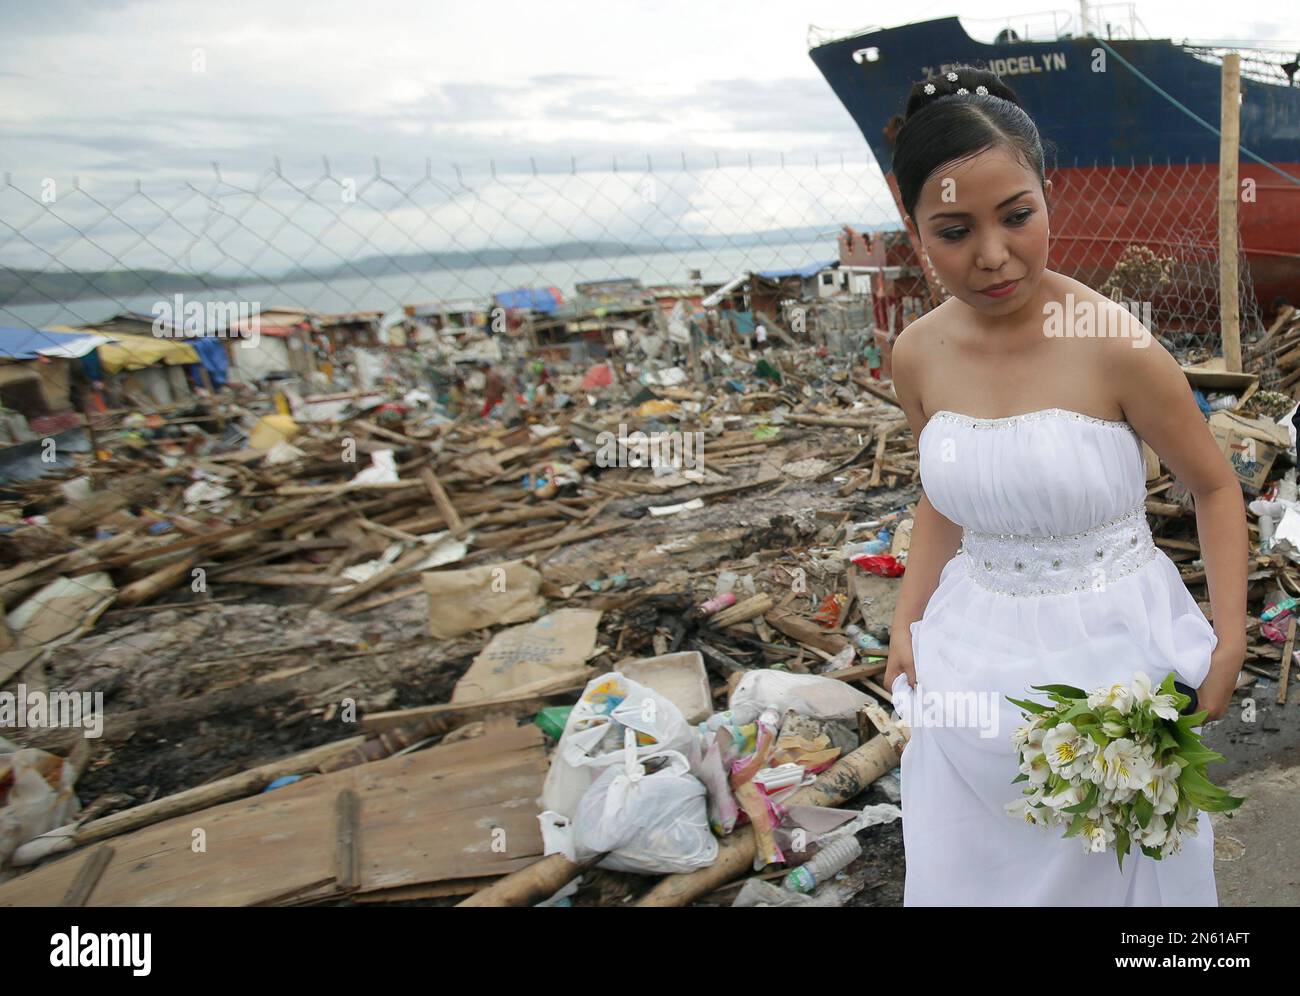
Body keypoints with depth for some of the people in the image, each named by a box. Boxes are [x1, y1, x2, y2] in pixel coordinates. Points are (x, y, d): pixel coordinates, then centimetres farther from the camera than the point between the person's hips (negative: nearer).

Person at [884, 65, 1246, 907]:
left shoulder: (1116, 347, -19)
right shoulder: (919, 356, -6)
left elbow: (1215, 486, -4)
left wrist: (1229, 644, -10)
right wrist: (906, 626, 1)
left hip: (1117, 647, -3)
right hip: (976, 658, 4)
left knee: (1112, 869, 16)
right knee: (968, 872, 20)